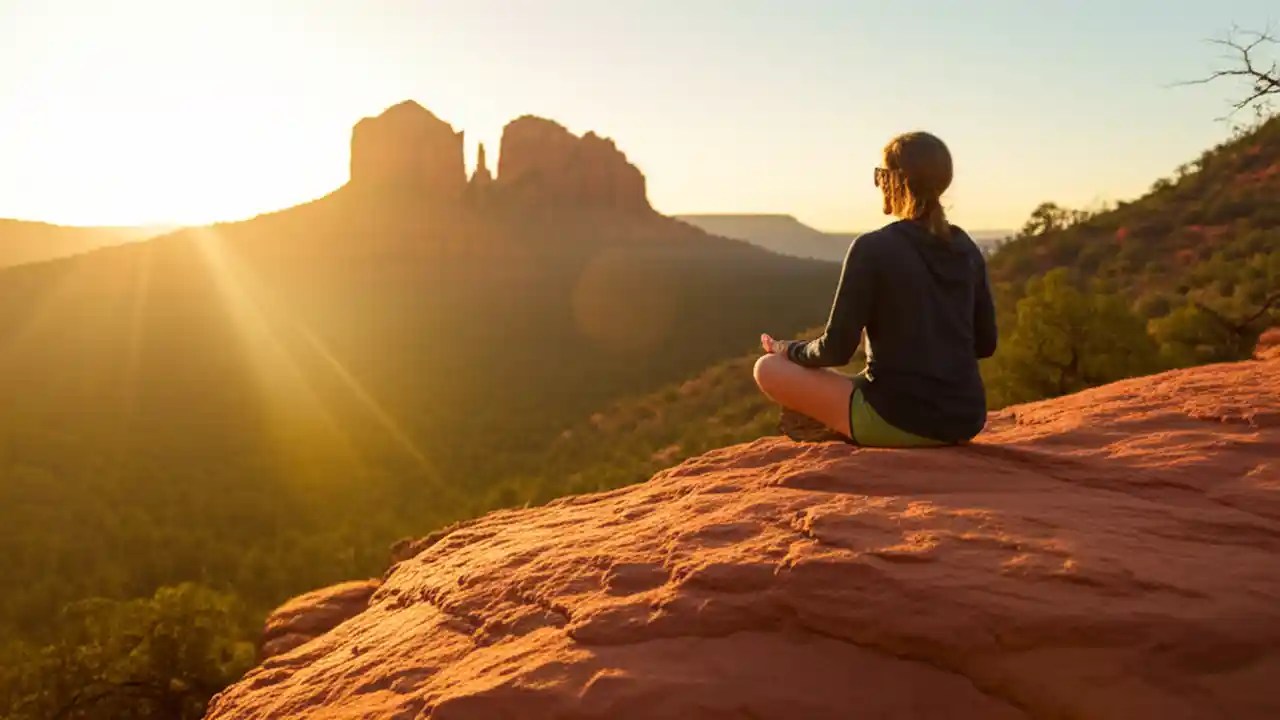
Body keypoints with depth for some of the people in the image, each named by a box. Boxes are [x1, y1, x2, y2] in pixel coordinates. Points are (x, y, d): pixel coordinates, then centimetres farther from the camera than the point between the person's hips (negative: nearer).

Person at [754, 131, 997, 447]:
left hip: (899, 421, -7)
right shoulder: (966, 250, 5)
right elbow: (985, 343, 12)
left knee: (768, 368, 5)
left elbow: (837, 349, -11)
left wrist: (790, 350, 9)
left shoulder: (872, 248, -13)